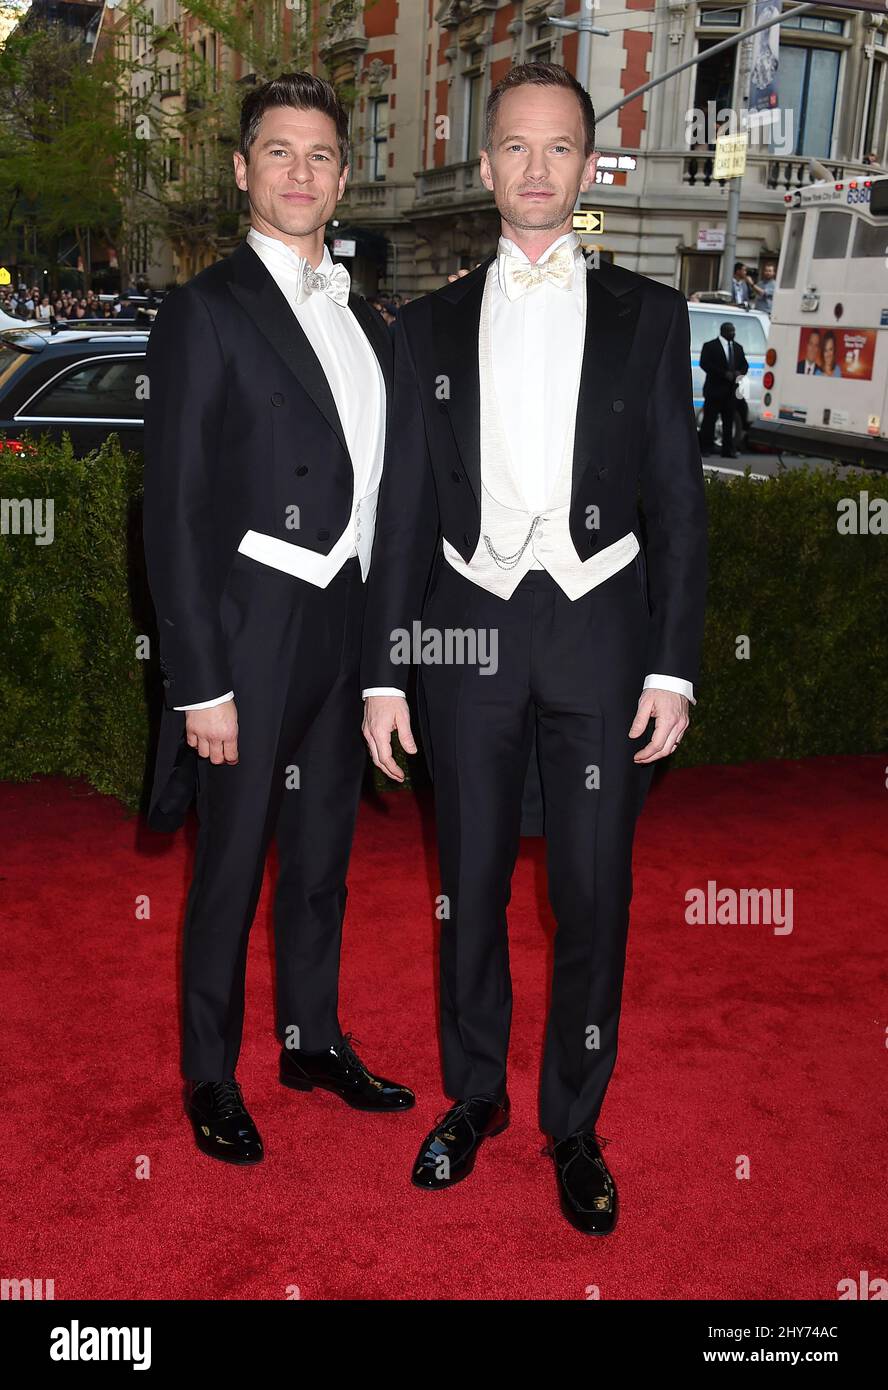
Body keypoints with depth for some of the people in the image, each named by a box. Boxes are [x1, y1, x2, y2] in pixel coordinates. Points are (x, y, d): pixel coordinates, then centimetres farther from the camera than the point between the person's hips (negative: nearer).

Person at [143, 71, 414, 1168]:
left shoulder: (364, 321, 12)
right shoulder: (205, 313, -9)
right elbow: (174, 513, -13)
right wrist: (201, 684, -17)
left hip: (345, 627, 6)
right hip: (251, 634, -6)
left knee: (323, 851, 17)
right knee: (232, 866, 6)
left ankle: (313, 1039, 35)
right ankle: (210, 1073, 25)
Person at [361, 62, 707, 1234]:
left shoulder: (646, 313, 6)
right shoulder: (432, 325, 9)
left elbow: (680, 501, 3)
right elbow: (405, 509, 7)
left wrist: (674, 666, -5)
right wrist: (384, 671, 2)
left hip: (602, 628, -1)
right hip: (471, 631, 1)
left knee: (594, 894, 5)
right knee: (472, 882, 10)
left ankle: (575, 1124, 22)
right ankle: (474, 1094, 29)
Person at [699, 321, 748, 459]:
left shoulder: (738, 348, 18)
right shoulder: (710, 346, -1)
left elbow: (744, 364, 21)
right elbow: (704, 364, -13)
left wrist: (740, 372, -5)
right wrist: (724, 373, -19)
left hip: (731, 390, 6)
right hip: (714, 389, -5)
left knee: (729, 421, 6)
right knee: (709, 419, -5)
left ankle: (728, 449, 8)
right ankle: (705, 448, -1)